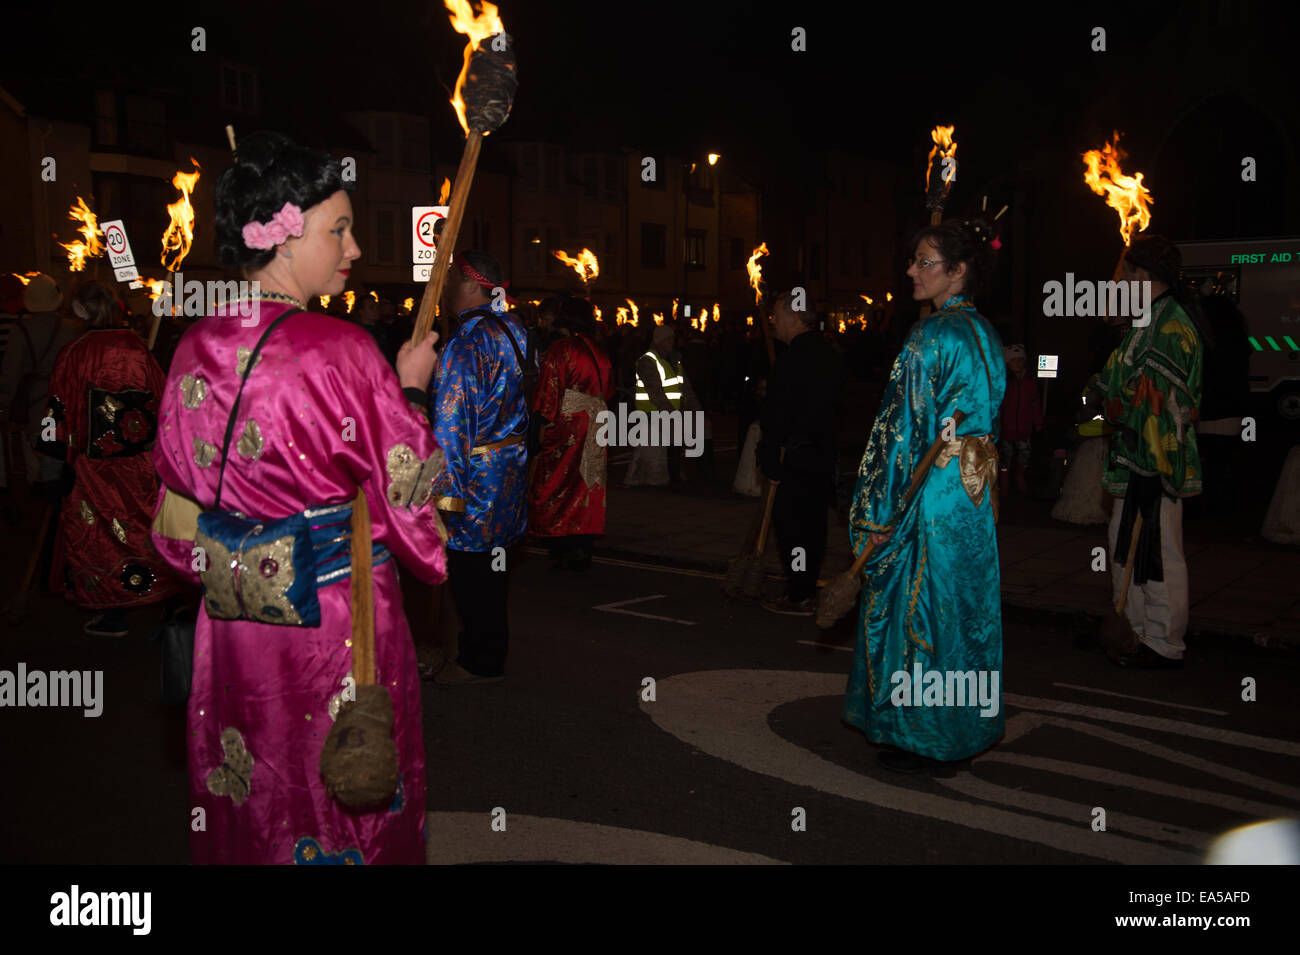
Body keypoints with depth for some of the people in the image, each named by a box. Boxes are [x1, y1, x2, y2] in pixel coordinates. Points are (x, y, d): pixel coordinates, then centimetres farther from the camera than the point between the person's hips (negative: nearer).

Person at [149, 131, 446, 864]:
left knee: (249, 806, 21)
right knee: (345, 797, 13)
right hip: (339, 614, -6)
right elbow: (407, 482, -12)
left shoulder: (195, 350, 0)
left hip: (232, 623, 6)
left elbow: (179, 492, 7)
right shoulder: (341, 351, -19)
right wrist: (411, 390, 2)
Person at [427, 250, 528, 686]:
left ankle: (480, 661, 12)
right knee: (489, 561, 18)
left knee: (470, 565, 2)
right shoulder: (510, 328, 9)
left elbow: (451, 419, -21)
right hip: (509, 464, 9)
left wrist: (446, 487, -19)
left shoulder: (468, 339, -19)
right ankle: (489, 652, 30)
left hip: (476, 471, -9)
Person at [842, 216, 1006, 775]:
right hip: (977, 496, 9)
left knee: (920, 609, 1)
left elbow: (904, 426, -17)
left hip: (932, 494, -9)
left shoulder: (931, 337, -16)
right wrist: (983, 483, 20)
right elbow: (991, 417, 15)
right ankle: (968, 727, 27)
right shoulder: (985, 335, 10)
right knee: (965, 608, 15)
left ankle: (925, 741, 11)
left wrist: (879, 512, -13)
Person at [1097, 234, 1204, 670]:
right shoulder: (1153, 321, 15)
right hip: (1134, 460, 11)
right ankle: (1137, 633, 29)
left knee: (1157, 552, -2)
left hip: (1153, 464, -11)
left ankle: (1164, 645, 7)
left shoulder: (1171, 327, -18)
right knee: (1126, 547, 17)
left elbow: (1165, 407, -19)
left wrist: (1152, 468, -17)